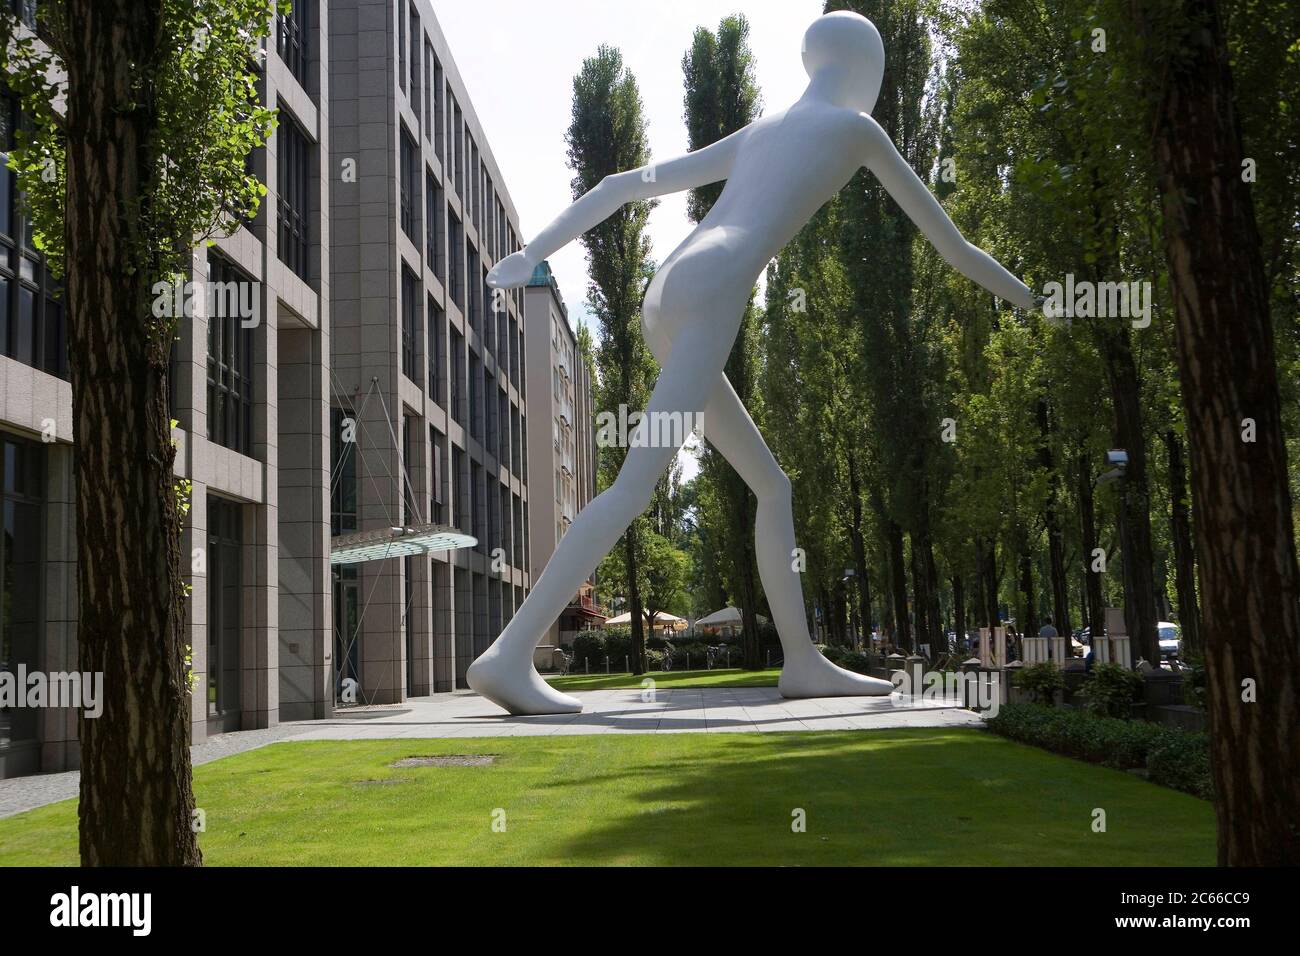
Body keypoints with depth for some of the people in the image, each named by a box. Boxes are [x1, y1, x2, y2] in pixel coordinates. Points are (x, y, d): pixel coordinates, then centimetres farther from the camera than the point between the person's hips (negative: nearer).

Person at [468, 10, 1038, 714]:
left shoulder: (751, 135, 31)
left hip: (664, 304, 8)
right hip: (710, 296, -8)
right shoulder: (855, 127, 13)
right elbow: (948, 243, 19)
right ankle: (508, 655, -29)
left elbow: (624, 185, 24)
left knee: (773, 487, 14)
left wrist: (531, 254, 20)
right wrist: (1030, 301, 33)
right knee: (635, 487, -19)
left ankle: (803, 662, 12)